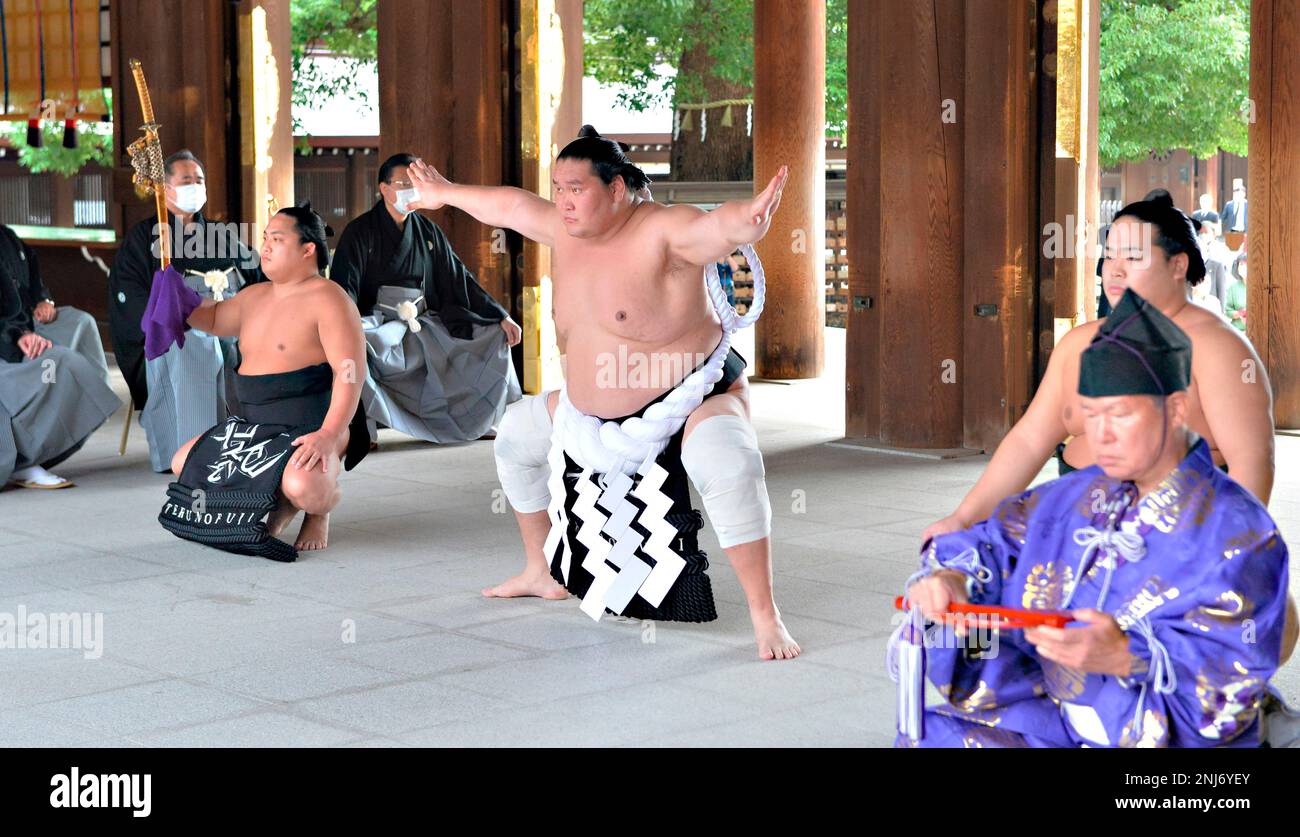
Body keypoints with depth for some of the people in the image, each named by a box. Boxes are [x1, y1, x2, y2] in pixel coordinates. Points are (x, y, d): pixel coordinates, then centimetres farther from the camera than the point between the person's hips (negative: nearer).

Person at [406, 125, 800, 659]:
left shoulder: (662, 231, -25)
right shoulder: (567, 230, -2)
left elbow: (714, 227, -46)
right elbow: (511, 205, 16)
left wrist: (746, 220, -70)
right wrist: (446, 193, 32)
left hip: (694, 397, -9)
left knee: (729, 466, -39)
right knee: (517, 435, 21)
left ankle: (766, 619, -32)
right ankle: (542, 574, 38)